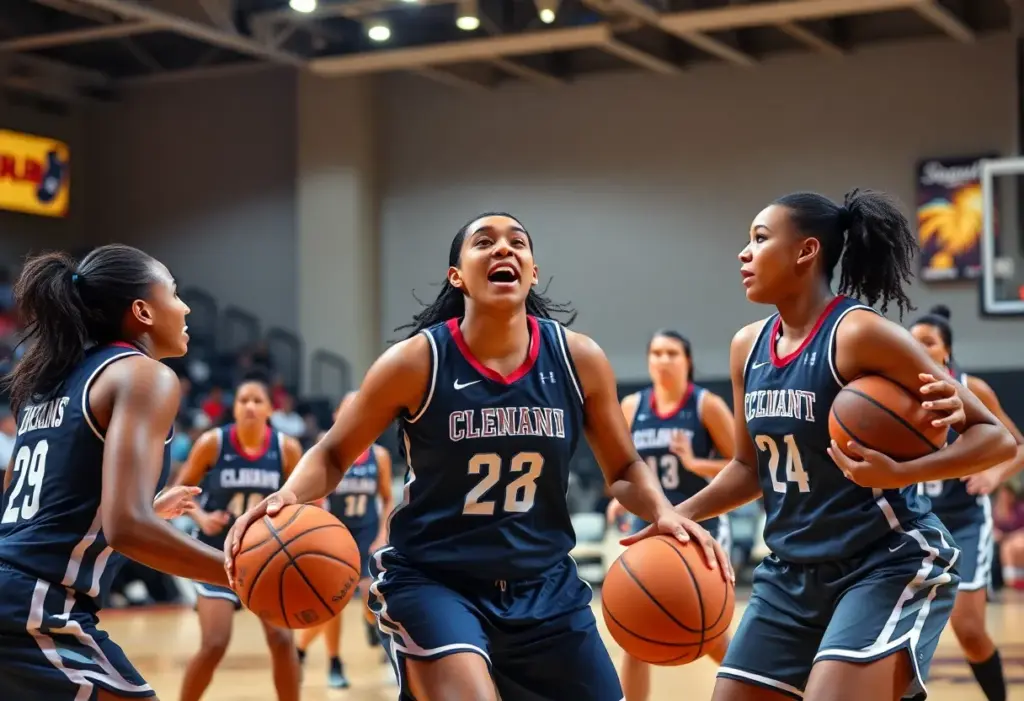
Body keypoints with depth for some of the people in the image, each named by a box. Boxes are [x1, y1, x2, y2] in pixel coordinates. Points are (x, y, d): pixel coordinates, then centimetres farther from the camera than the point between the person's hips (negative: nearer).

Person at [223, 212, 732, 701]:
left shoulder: (578, 360, -5)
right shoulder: (417, 361, -12)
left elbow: (624, 468, 8)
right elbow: (333, 454, -1)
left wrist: (663, 513, -14)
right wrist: (289, 496, -23)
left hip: (544, 586, 4)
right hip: (430, 579, -4)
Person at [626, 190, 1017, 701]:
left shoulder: (857, 333, -16)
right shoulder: (747, 347, 6)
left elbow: (996, 438, -14)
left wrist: (898, 475, -29)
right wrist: (679, 516, 5)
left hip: (889, 565, -8)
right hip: (793, 572, 8)